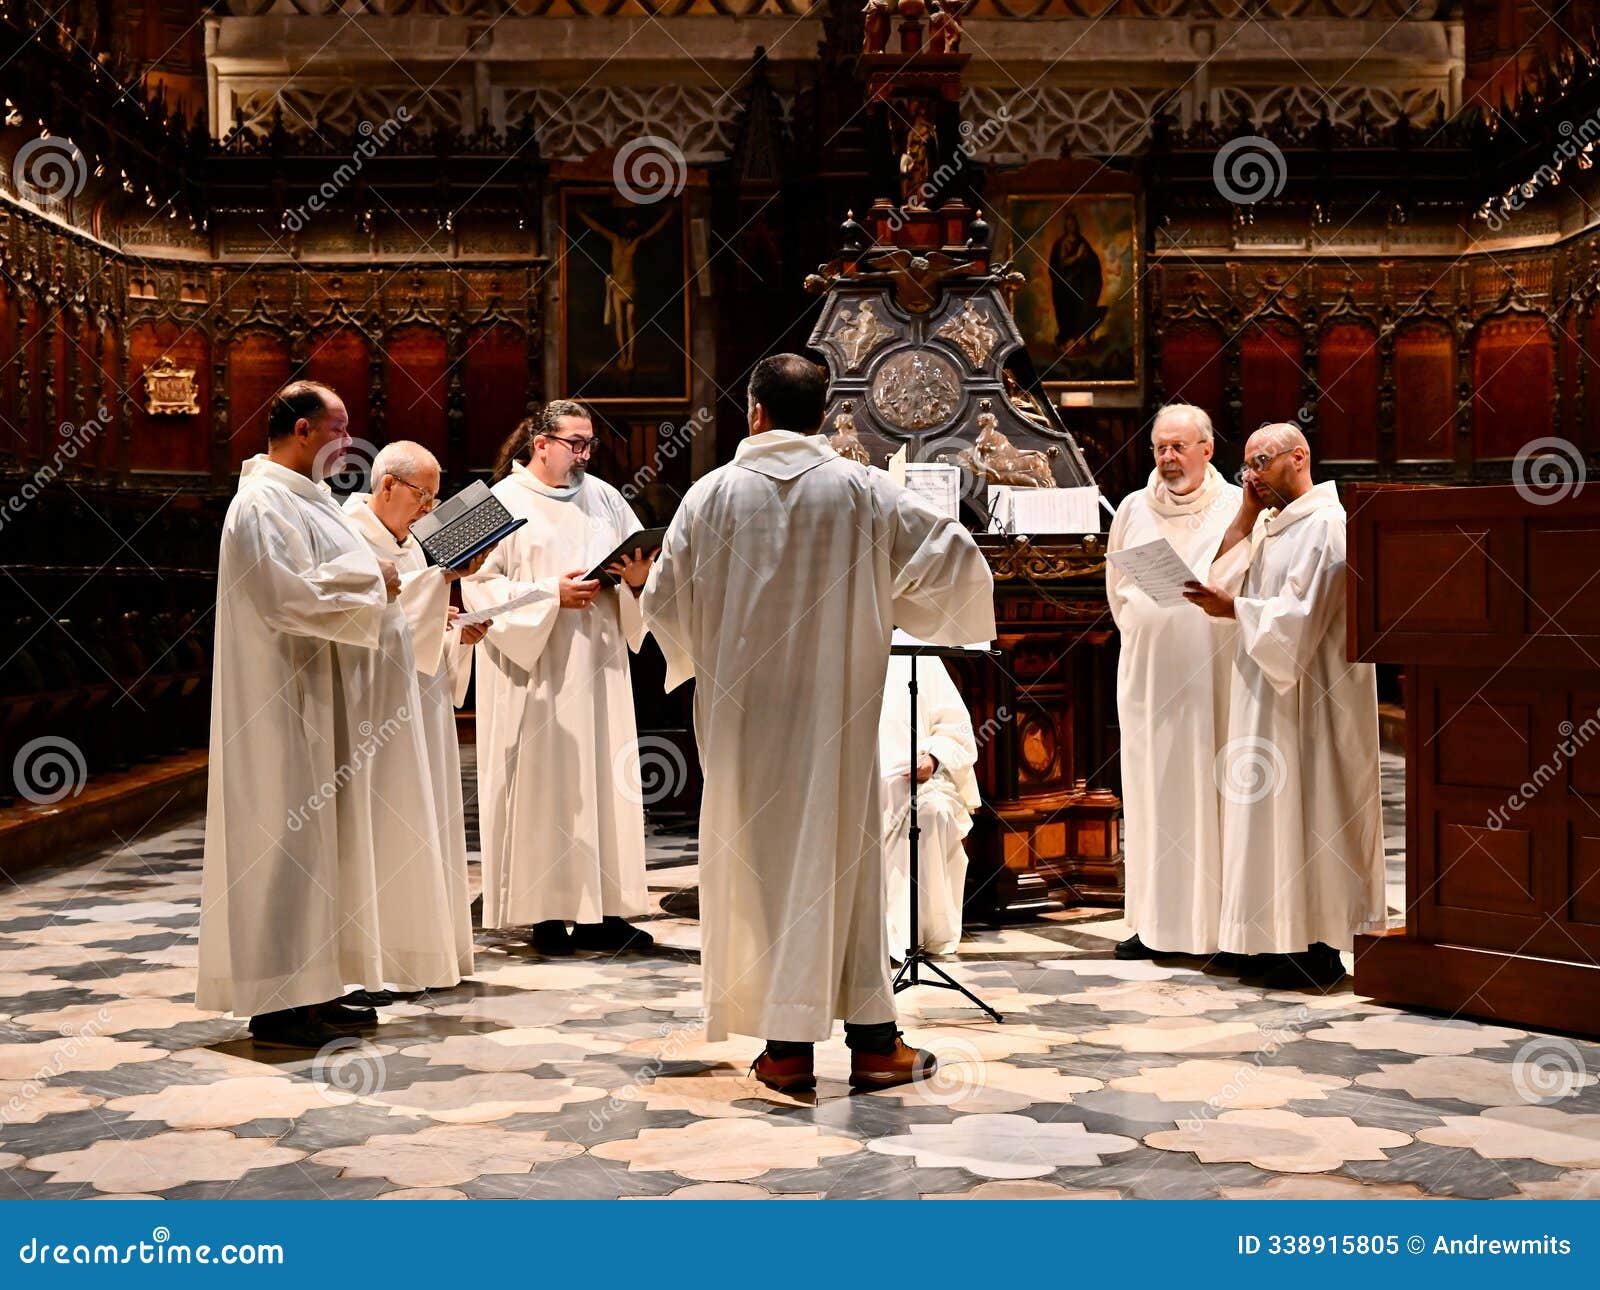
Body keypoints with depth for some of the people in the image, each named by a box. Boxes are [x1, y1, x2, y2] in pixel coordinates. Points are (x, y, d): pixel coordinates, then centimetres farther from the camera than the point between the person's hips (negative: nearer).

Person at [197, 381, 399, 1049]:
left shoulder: (307, 497, 17)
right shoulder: (262, 504, -14)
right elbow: (284, 595, -24)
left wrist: (376, 580, 7)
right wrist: (371, 581, -14)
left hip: (322, 698, 10)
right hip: (283, 699, -10)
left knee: (324, 837, 11)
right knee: (287, 837, -6)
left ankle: (313, 988, 18)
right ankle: (277, 1001, 0)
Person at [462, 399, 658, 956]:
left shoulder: (604, 498, 13)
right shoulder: (503, 503, -2)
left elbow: (640, 565, 15)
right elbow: (479, 583, -9)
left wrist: (637, 578, -8)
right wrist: (551, 594, -17)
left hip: (599, 667, 5)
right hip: (534, 671, -5)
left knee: (604, 781, 3)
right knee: (542, 785, -4)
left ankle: (600, 911, 7)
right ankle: (544, 914, 3)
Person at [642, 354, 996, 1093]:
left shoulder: (712, 494, -1)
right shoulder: (861, 490, -2)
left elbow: (665, 597, 4)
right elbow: (952, 554, 0)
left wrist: (698, 652, 25)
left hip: (742, 707, 0)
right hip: (836, 707, 0)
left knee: (760, 857, 7)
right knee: (843, 858, 7)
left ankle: (786, 1046, 8)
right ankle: (871, 1041, 11)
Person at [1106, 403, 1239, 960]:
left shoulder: (1237, 509, 2)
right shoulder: (1133, 508, 11)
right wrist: (1144, 631, 13)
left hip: (1213, 670, -3)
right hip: (1147, 672, 3)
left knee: (1212, 790, -3)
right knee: (1150, 794, 3)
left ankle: (1220, 921, 3)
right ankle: (1155, 923, 8)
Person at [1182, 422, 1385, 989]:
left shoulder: (1325, 524, -12)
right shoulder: (1269, 524, 16)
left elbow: (1300, 615, -20)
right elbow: (1224, 580, 10)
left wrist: (1235, 609, -16)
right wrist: (1245, 515, 7)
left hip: (1308, 694, -9)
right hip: (1266, 692, 9)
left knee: (1304, 808, -6)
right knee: (1268, 808, 8)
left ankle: (1319, 946, 1)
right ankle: (1280, 938, 13)